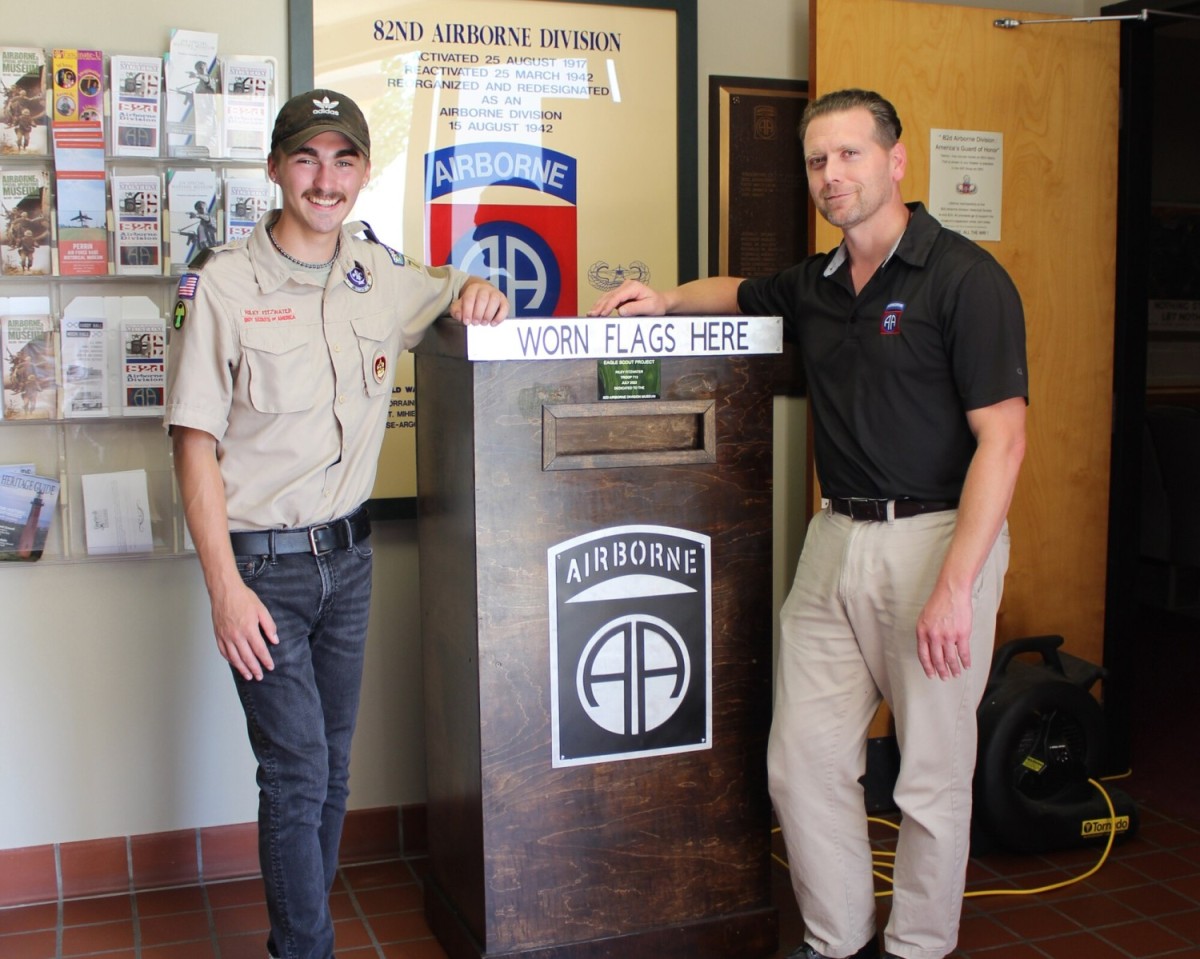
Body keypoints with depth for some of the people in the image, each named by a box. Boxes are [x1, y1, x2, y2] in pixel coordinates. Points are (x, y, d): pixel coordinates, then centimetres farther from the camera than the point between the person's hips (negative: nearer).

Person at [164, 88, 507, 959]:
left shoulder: (382, 275, 5)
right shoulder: (222, 283, -10)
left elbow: (456, 295, 25)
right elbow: (195, 440, -10)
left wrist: (476, 292, -1)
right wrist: (225, 585, -16)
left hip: (348, 553, 5)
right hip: (263, 562, -5)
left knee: (332, 766, 14)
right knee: (298, 773, -5)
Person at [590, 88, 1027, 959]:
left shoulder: (965, 278, -9)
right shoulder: (816, 286, 12)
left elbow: (1002, 438, -15)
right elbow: (741, 292, 35)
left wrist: (954, 585, -21)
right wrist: (664, 300, 13)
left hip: (935, 537, -6)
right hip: (836, 538, 7)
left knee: (932, 777, 6)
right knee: (803, 761, 8)